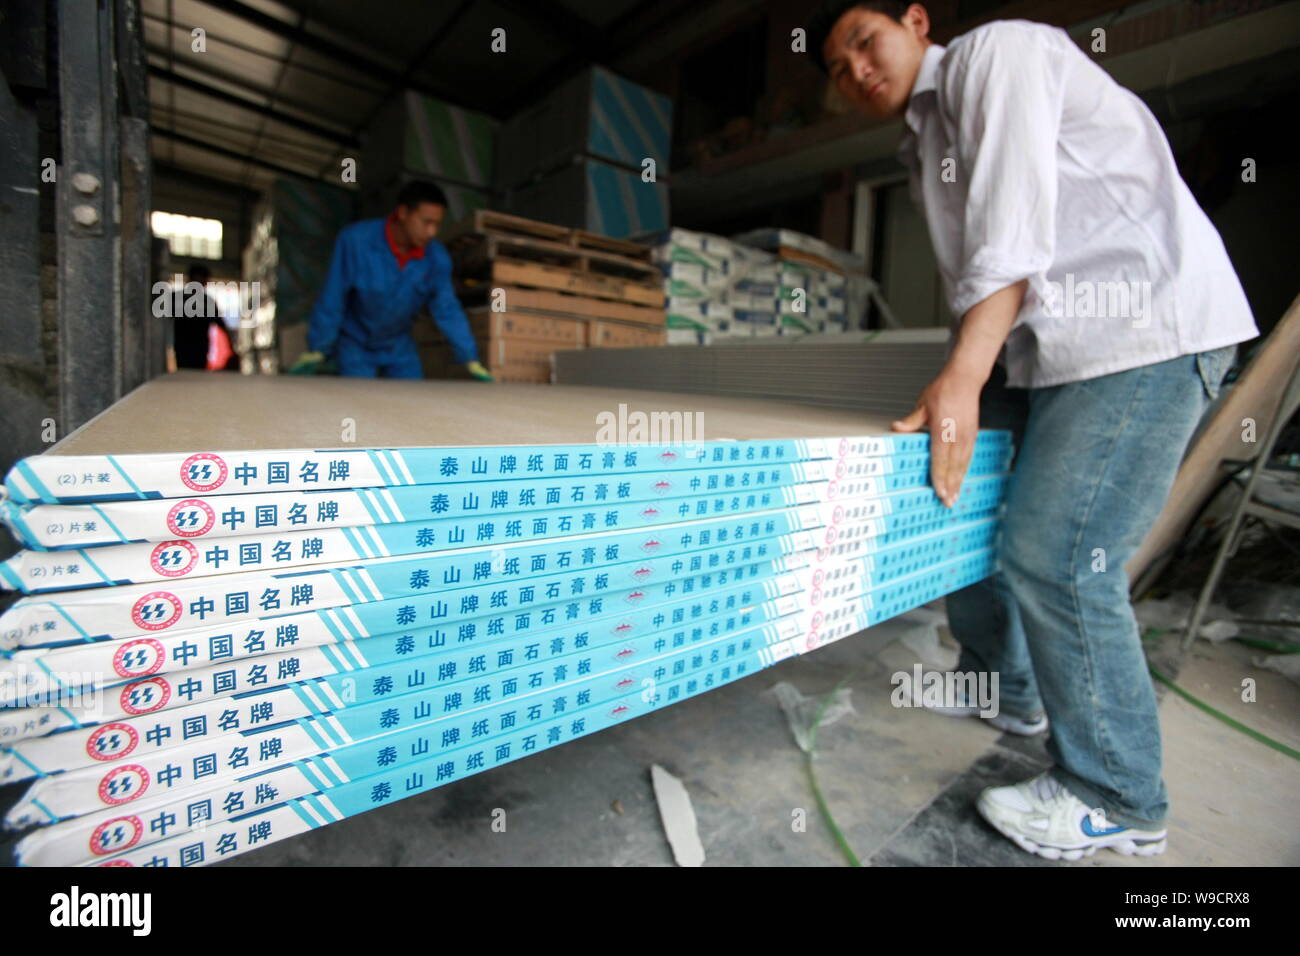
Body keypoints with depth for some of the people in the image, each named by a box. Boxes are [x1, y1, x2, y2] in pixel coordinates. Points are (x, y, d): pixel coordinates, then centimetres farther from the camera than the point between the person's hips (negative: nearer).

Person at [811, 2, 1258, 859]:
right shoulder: (925, 143, 22)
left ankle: (1115, 800, 9)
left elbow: (1013, 229, -17)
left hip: (1141, 334, -9)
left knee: (1056, 562, -12)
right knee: (955, 503, 12)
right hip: (1041, 351, 9)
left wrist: (961, 379, -25)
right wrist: (955, 390, 9)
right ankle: (1006, 689, 32)